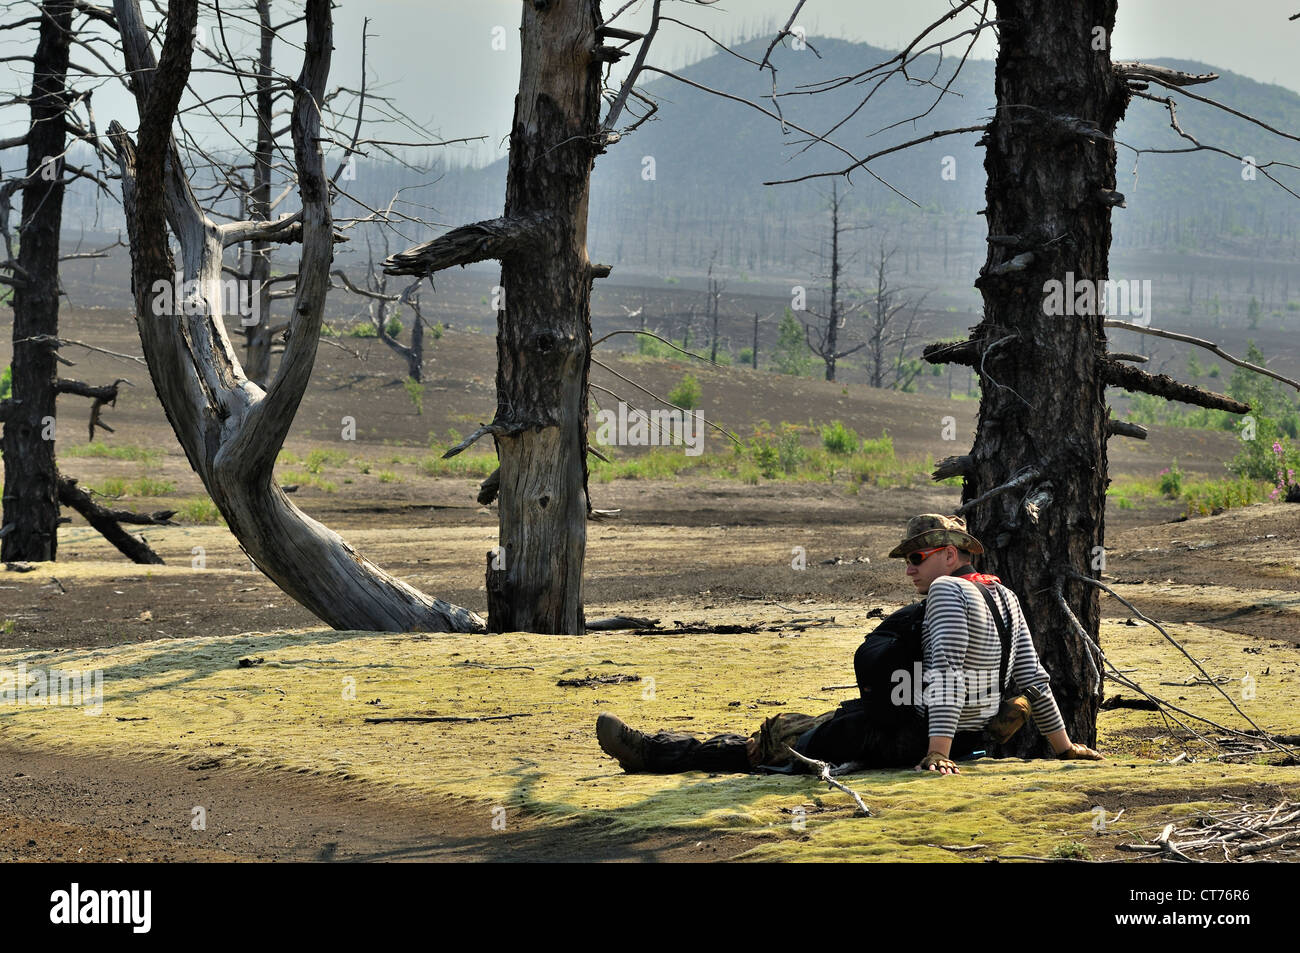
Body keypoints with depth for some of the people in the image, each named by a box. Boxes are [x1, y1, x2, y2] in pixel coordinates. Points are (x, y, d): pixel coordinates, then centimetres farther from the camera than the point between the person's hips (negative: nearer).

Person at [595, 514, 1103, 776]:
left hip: (915, 736, -9)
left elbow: (947, 673, -26)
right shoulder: (1002, 596, 11)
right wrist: (1063, 744, 19)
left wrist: (937, 752, -31)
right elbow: (1034, 677, 12)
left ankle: (656, 752, 8)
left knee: (779, 734, 0)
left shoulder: (947, 591, -16)